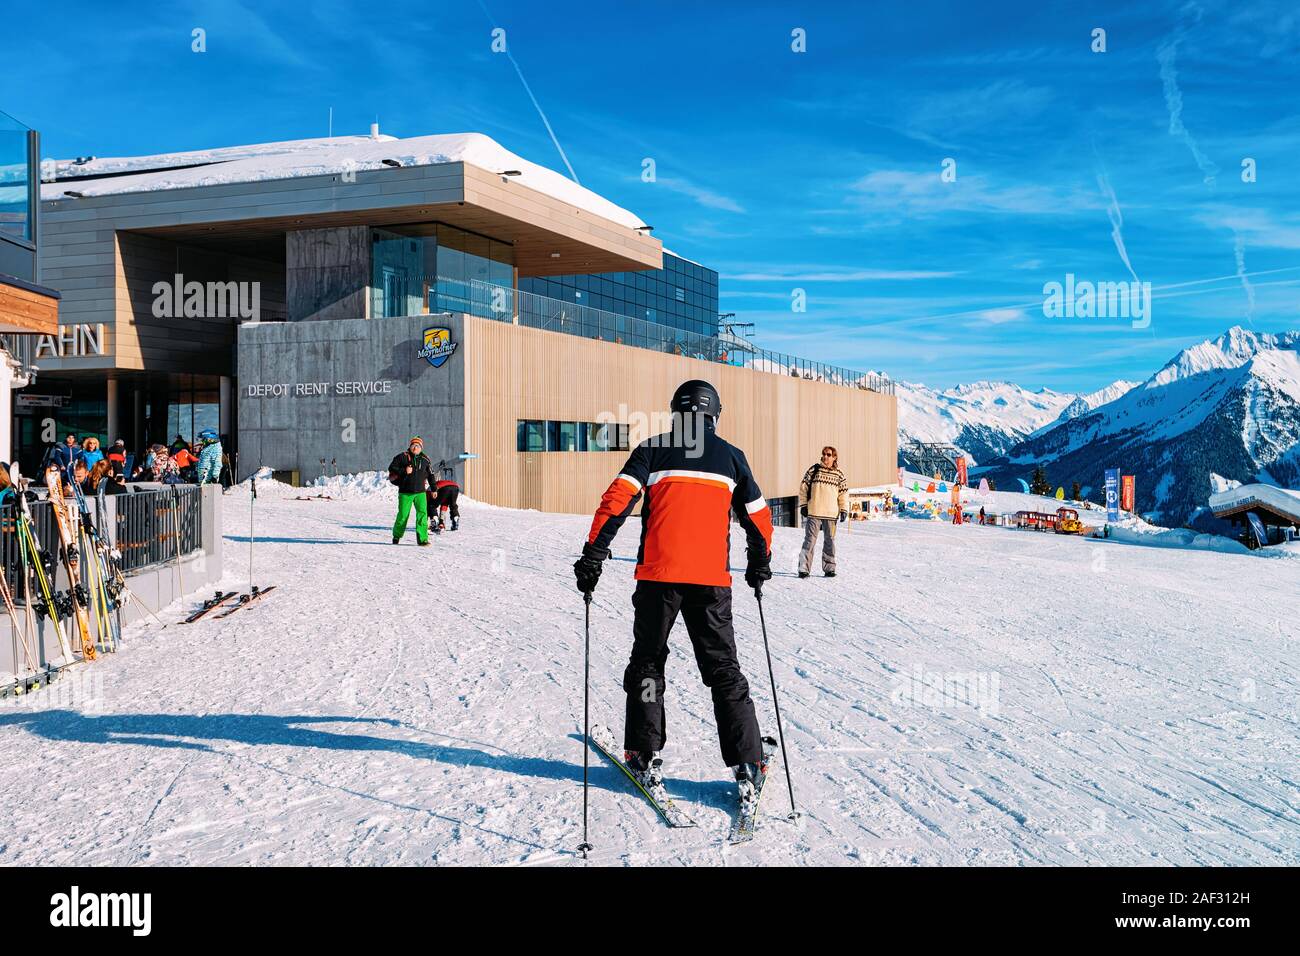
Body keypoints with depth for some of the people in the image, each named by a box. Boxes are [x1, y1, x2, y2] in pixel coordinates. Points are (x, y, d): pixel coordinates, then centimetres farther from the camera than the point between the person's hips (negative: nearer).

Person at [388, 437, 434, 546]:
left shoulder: (425, 459, 9)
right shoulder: (402, 457, 0)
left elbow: (430, 474, 20)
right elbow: (391, 468, -1)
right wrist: (404, 471, -14)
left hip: (420, 492, 2)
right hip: (405, 492, -2)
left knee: (422, 514, -12)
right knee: (403, 515, 3)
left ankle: (422, 539, -11)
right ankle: (396, 536, 25)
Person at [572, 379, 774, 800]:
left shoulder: (653, 449, 4)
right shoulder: (731, 456, 9)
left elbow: (616, 500, -8)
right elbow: (758, 516, 15)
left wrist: (593, 555, -6)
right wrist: (760, 564, 30)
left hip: (657, 576, -1)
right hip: (711, 579, 1)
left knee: (647, 664, 15)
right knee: (724, 671, 9)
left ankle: (645, 758, 16)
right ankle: (746, 765, 5)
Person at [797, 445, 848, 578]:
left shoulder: (839, 475, 8)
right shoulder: (814, 470, 1)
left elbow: (843, 493, 13)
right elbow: (803, 487, 4)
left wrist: (844, 509, 5)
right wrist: (803, 505, -1)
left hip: (831, 514, 3)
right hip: (813, 512, -2)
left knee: (830, 540, 9)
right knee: (810, 540, -5)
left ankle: (829, 568, 18)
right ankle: (804, 569, -5)